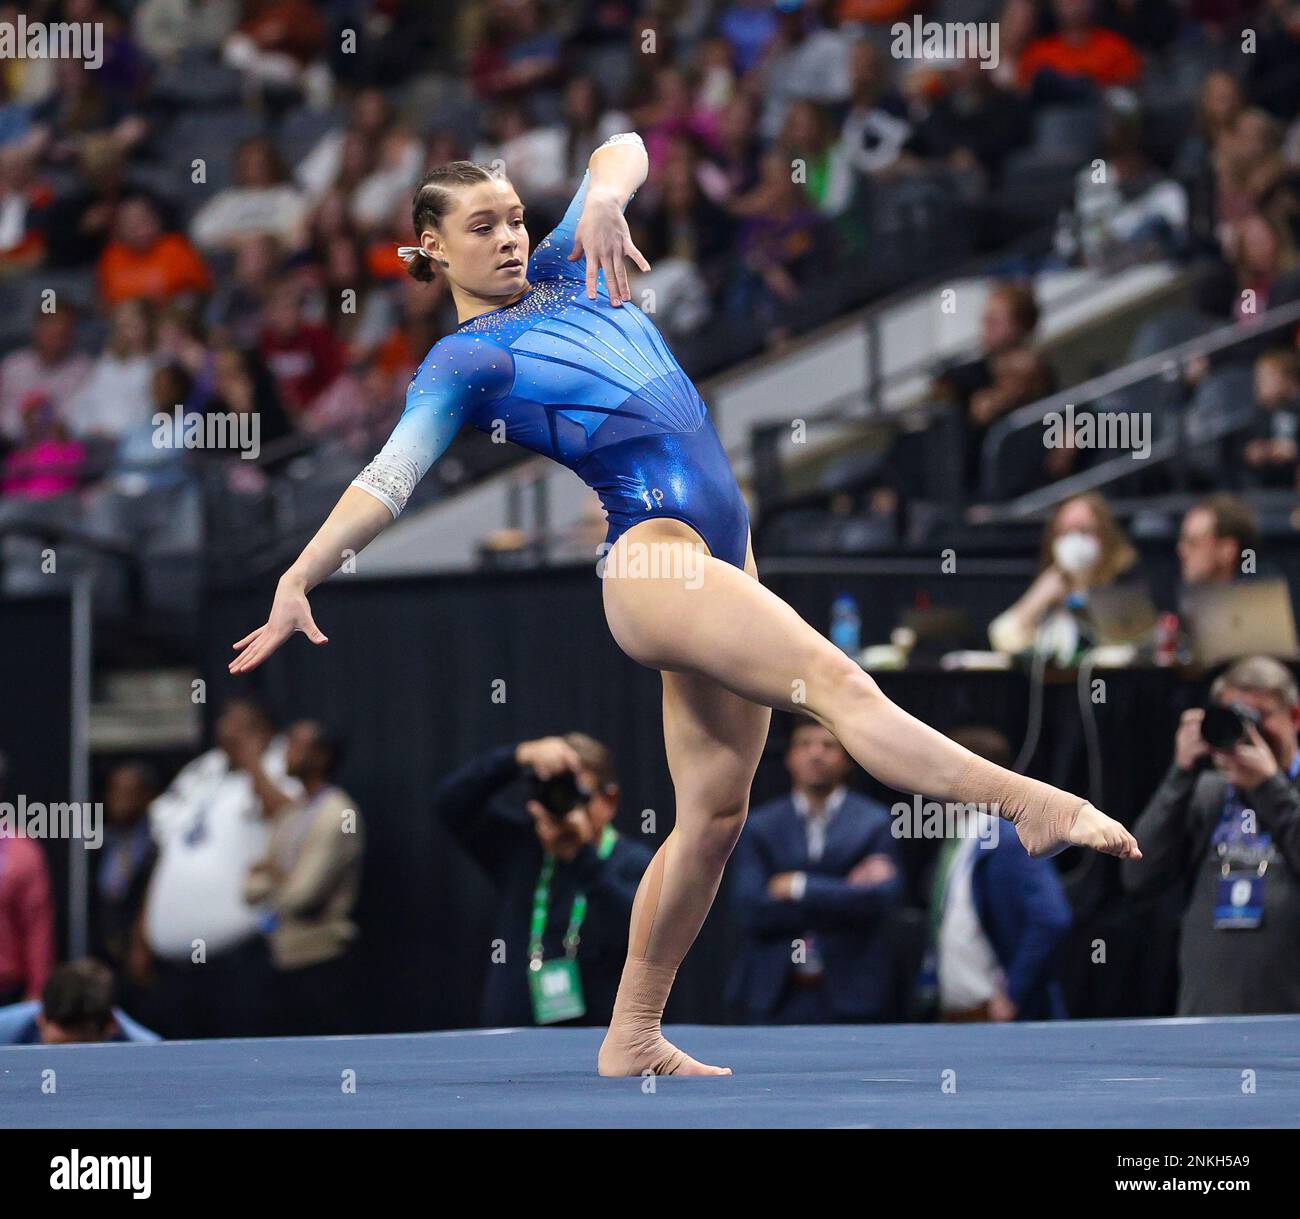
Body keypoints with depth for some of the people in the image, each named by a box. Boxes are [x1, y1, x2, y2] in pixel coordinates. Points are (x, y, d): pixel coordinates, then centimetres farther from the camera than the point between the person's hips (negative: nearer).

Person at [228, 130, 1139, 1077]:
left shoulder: (564, 270, 20)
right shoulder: (463, 361, 3)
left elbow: (624, 148, 17)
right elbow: (389, 478, -7)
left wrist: (604, 198, -6)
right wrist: (297, 582, -20)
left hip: (723, 554, 8)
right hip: (651, 557, -8)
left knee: (714, 811, 7)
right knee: (838, 683, -25)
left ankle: (632, 1037, 13)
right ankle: (1030, 802, -38)